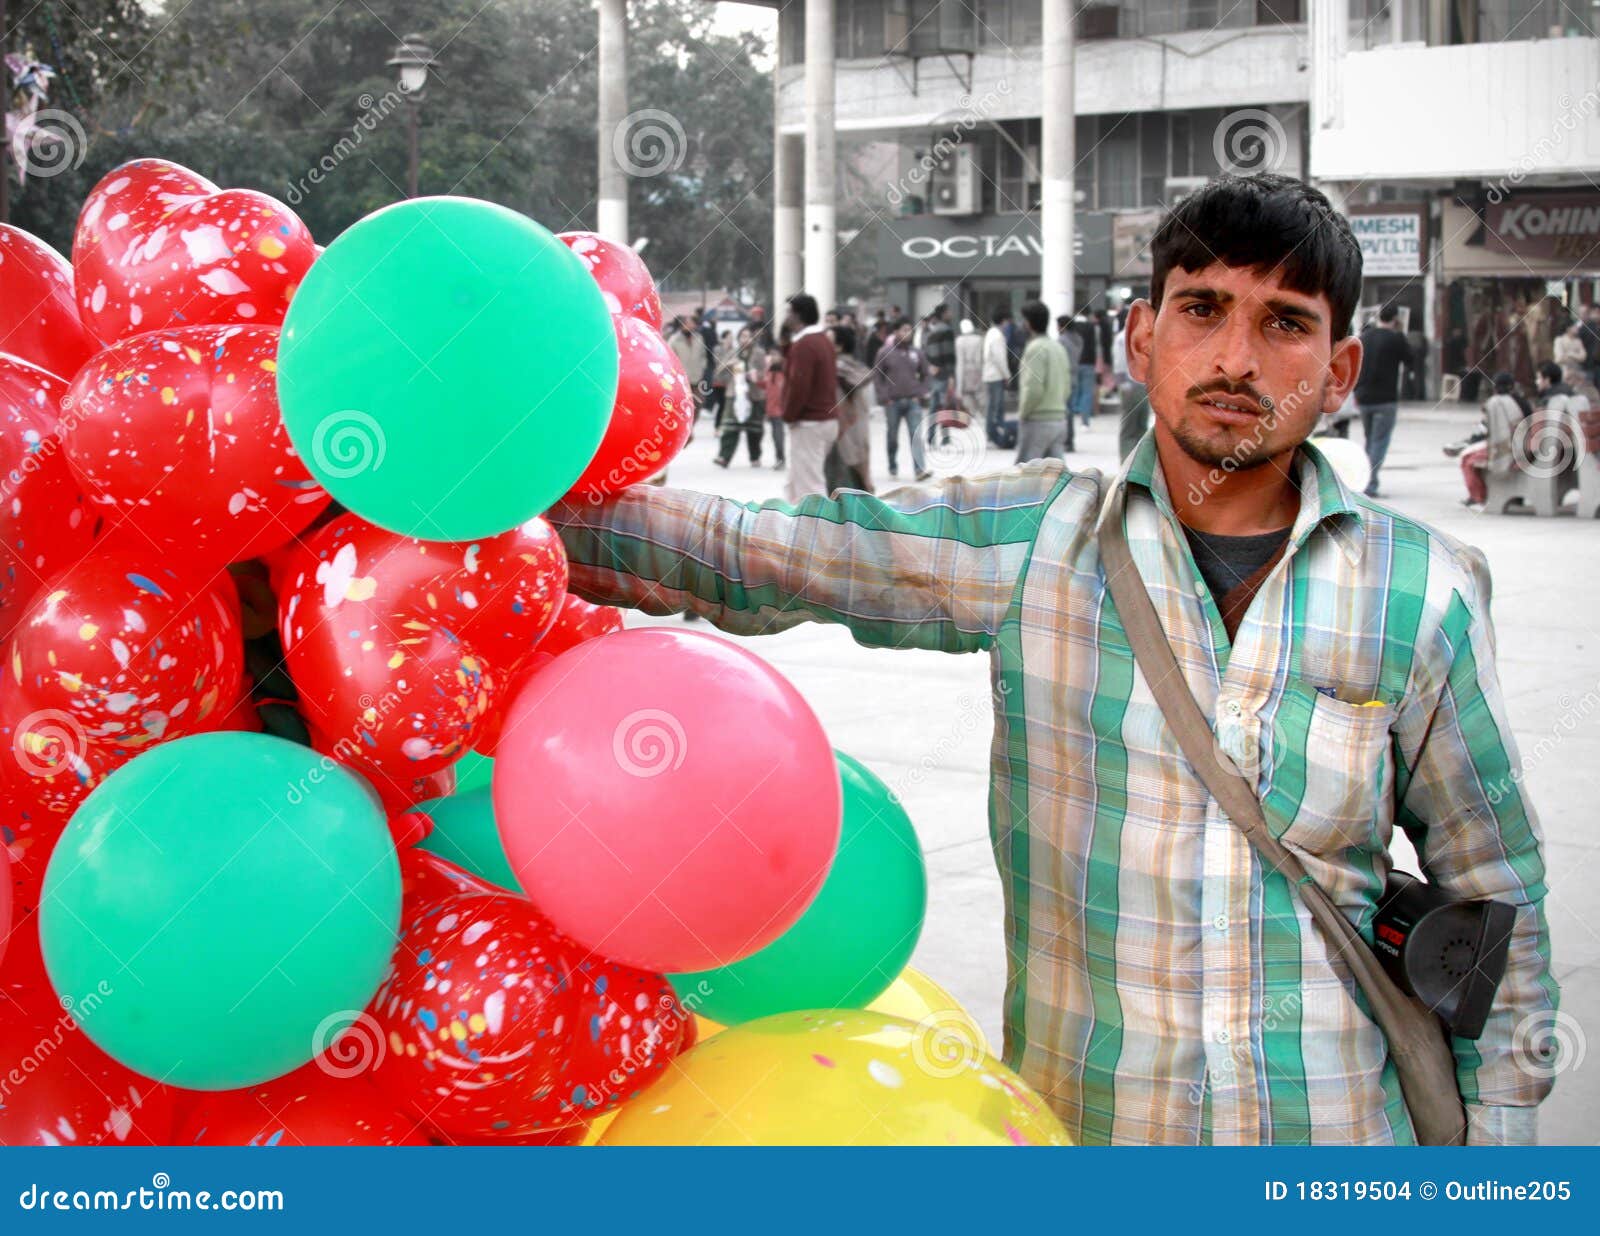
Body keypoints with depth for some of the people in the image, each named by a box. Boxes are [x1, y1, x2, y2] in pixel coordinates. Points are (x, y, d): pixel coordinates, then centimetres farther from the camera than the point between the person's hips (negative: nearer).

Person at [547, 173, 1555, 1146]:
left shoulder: (1423, 591, -4)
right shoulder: (1029, 540, -5)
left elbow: (1495, 894, 5)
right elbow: (742, 557, -6)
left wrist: (1495, 1158, 5)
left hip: (1338, 1131, 0)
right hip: (1074, 1126, 0)